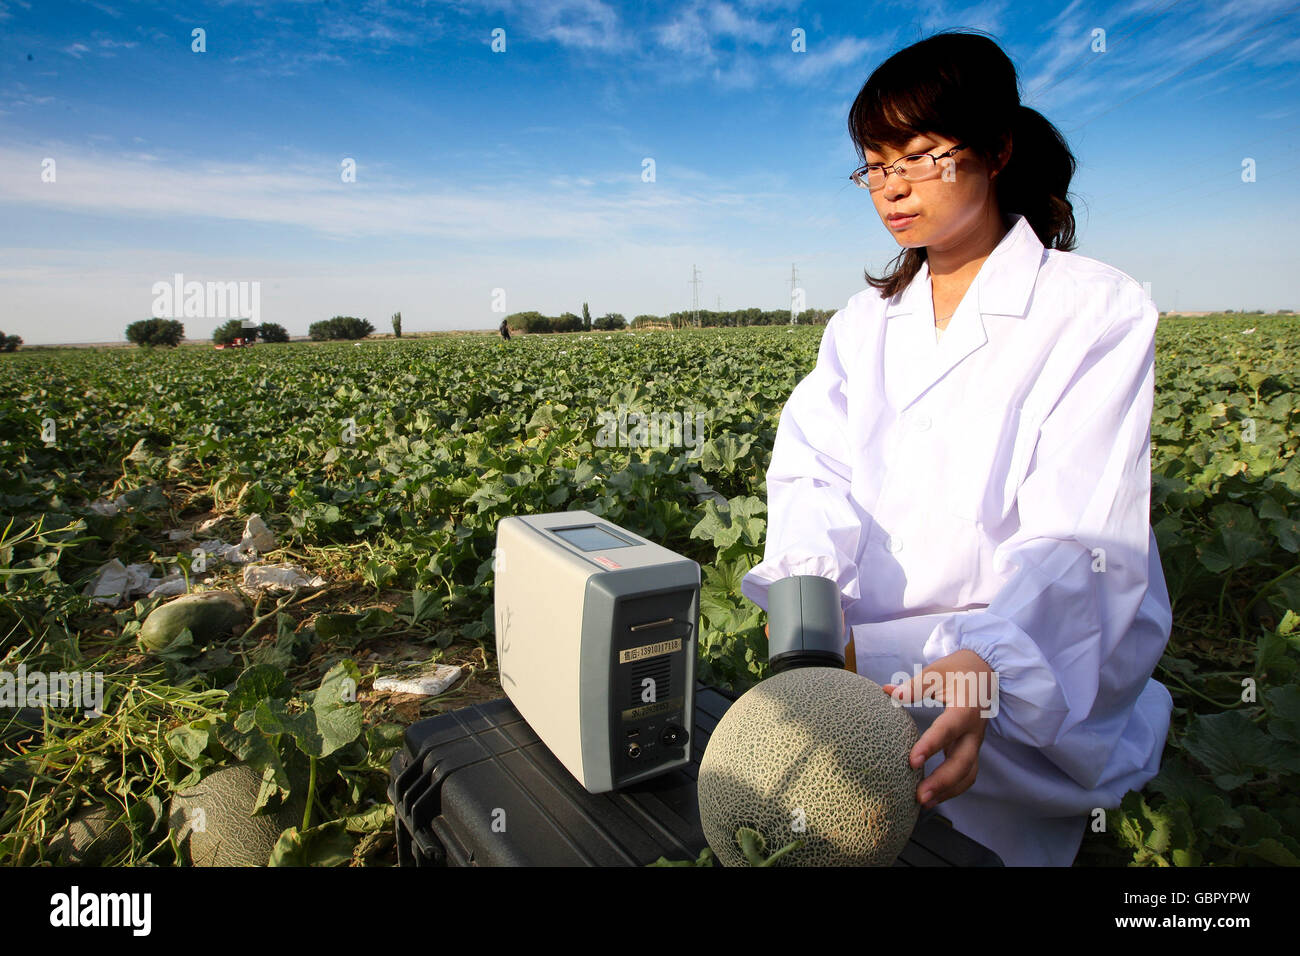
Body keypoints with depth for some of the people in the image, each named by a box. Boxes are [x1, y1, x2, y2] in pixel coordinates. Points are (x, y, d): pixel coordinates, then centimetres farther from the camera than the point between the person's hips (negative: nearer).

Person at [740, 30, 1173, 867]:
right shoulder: (862, 325, 11)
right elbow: (814, 474, -4)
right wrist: (804, 590, -26)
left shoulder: (1098, 312, -6)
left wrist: (982, 668, -36)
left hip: (1037, 697, -3)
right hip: (861, 664, 4)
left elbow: (1073, 543, -17)